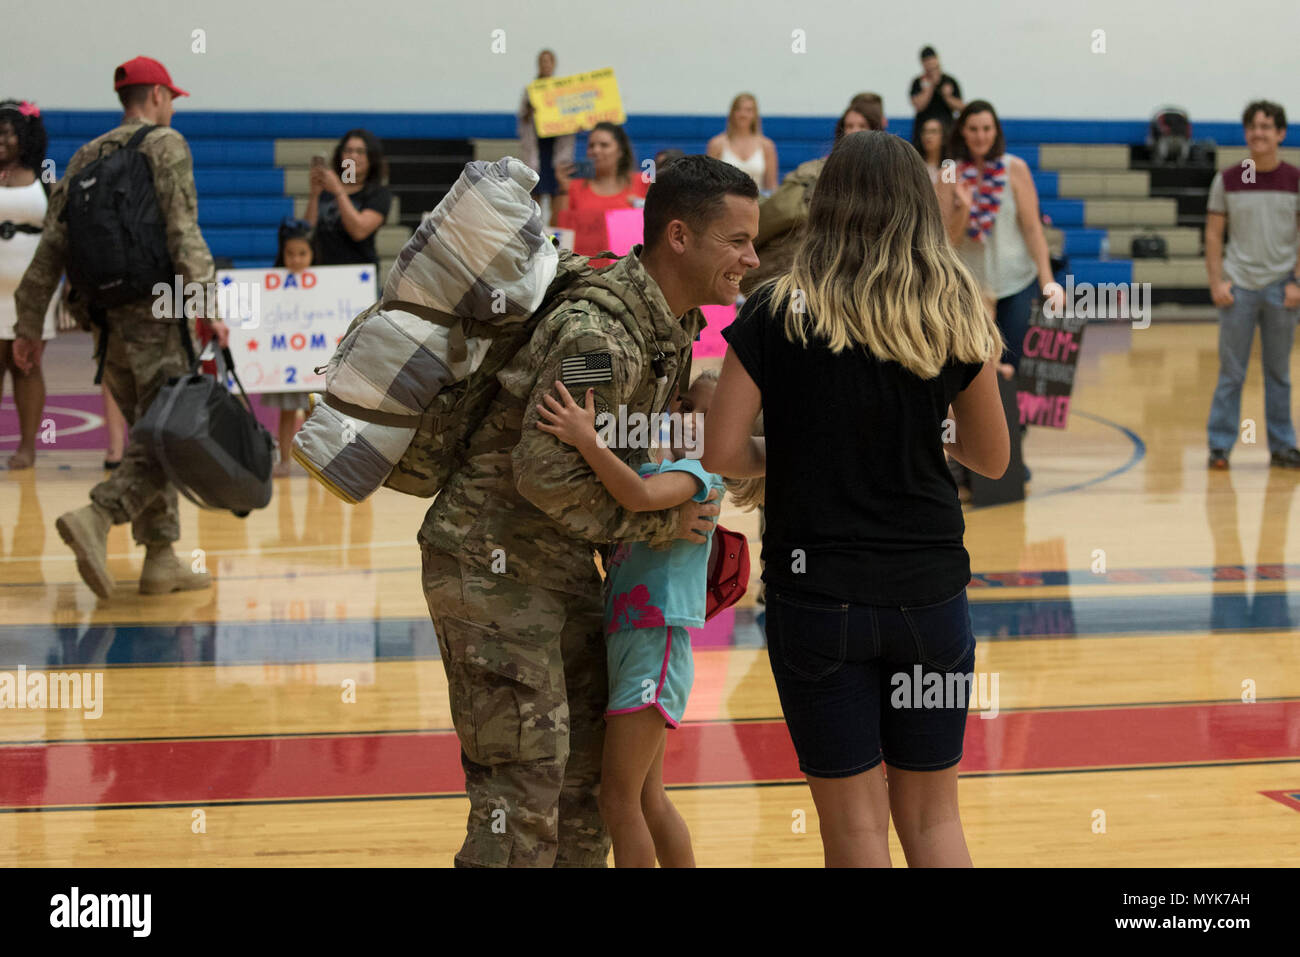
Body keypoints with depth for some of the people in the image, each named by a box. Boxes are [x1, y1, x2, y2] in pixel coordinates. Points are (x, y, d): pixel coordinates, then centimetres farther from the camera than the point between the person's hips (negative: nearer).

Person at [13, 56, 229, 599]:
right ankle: (97, 517, -28)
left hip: (105, 319, 7)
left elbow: (52, 244, 13)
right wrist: (208, 305, -19)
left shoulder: (85, 158, 16)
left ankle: (161, 559, 10)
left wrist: (29, 323, 14)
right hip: (154, 313, -7)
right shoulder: (165, 146, -2)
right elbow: (183, 233, -14)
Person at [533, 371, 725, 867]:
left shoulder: (700, 470, -10)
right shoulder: (651, 465, 16)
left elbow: (643, 496, -31)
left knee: (619, 798, -10)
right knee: (647, 799, 17)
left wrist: (588, 439, -35)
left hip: (656, 641, -9)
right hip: (621, 640, 9)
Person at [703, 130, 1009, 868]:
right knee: (933, 816, 16)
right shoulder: (955, 316, -2)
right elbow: (993, 457, 7)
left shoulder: (776, 314, -7)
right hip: (930, 593, 2)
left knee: (855, 824, 9)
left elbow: (723, 455, -9)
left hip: (818, 597, -2)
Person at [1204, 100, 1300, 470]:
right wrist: (1216, 282, -5)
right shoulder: (1227, 181, 1)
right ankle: (1219, 446, 8)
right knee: (1231, 373, 1)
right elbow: (1213, 234, 3)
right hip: (1238, 285, 0)